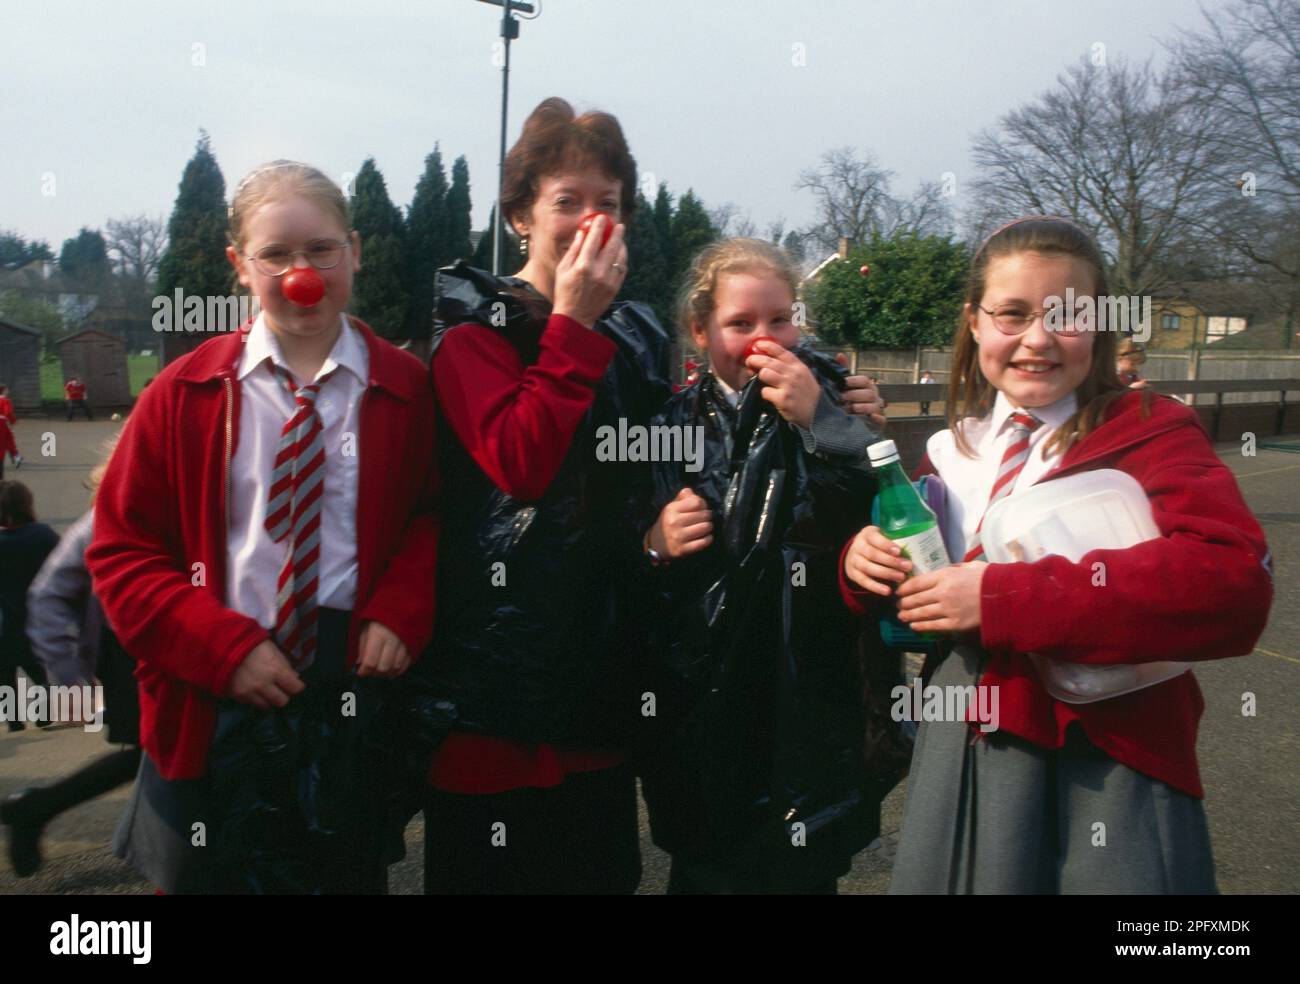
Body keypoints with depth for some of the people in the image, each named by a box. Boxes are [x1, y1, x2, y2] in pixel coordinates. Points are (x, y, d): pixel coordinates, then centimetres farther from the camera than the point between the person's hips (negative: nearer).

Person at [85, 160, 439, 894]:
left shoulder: (407, 390, -2)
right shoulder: (186, 394, -1)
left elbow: (436, 515, 7)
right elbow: (122, 551, 0)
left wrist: (402, 611, -12)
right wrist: (224, 646, -13)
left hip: (354, 696, 0)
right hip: (213, 708, 1)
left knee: (349, 875, 16)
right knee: (208, 874, 16)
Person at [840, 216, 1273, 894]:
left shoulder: (1150, 432, -8)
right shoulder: (953, 450, 9)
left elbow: (1236, 581, -25)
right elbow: (923, 603, 17)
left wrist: (1007, 598, -27)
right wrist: (866, 563, -8)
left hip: (1106, 766, -4)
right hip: (957, 754, 5)